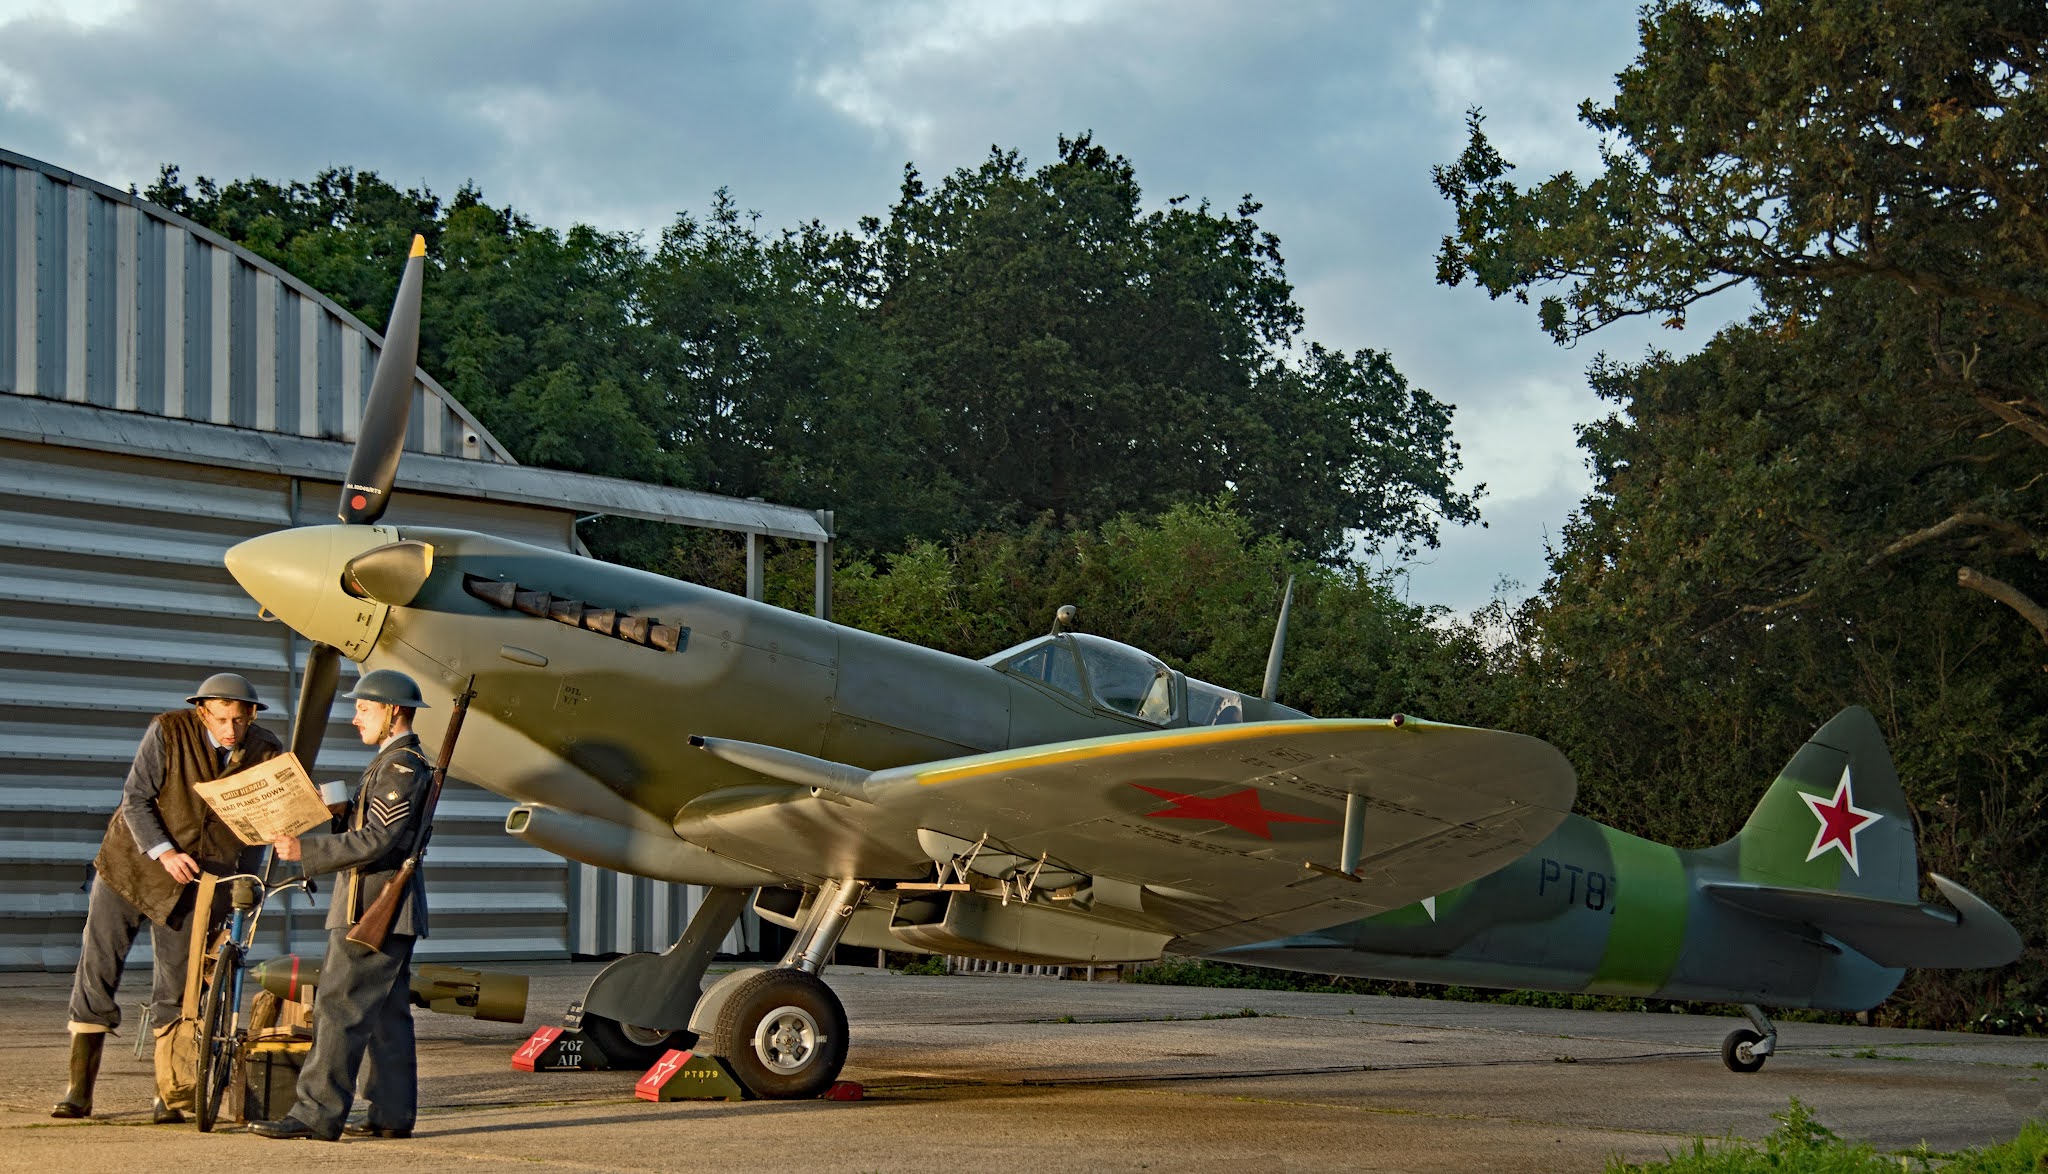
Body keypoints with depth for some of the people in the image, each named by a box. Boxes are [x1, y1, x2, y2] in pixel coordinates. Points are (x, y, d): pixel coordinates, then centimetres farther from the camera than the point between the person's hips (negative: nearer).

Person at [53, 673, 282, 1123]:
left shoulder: (267, 754, -8)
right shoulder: (168, 732, -15)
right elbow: (135, 799, -13)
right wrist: (164, 853, -25)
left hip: (194, 883, 1)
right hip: (130, 864, -1)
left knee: (176, 989, 2)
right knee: (96, 973, 0)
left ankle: (172, 1095, 14)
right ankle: (79, 1092, 8)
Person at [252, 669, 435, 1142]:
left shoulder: (401, 766, -14)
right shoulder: (399, 762, 20)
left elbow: (377, 841, -22)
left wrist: (307, 850, -21)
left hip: (373, 909, -11)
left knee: (340, 1009, -11)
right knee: (388, 1014, 10)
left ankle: (317, 1113, -11)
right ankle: (393, 1113, 11)